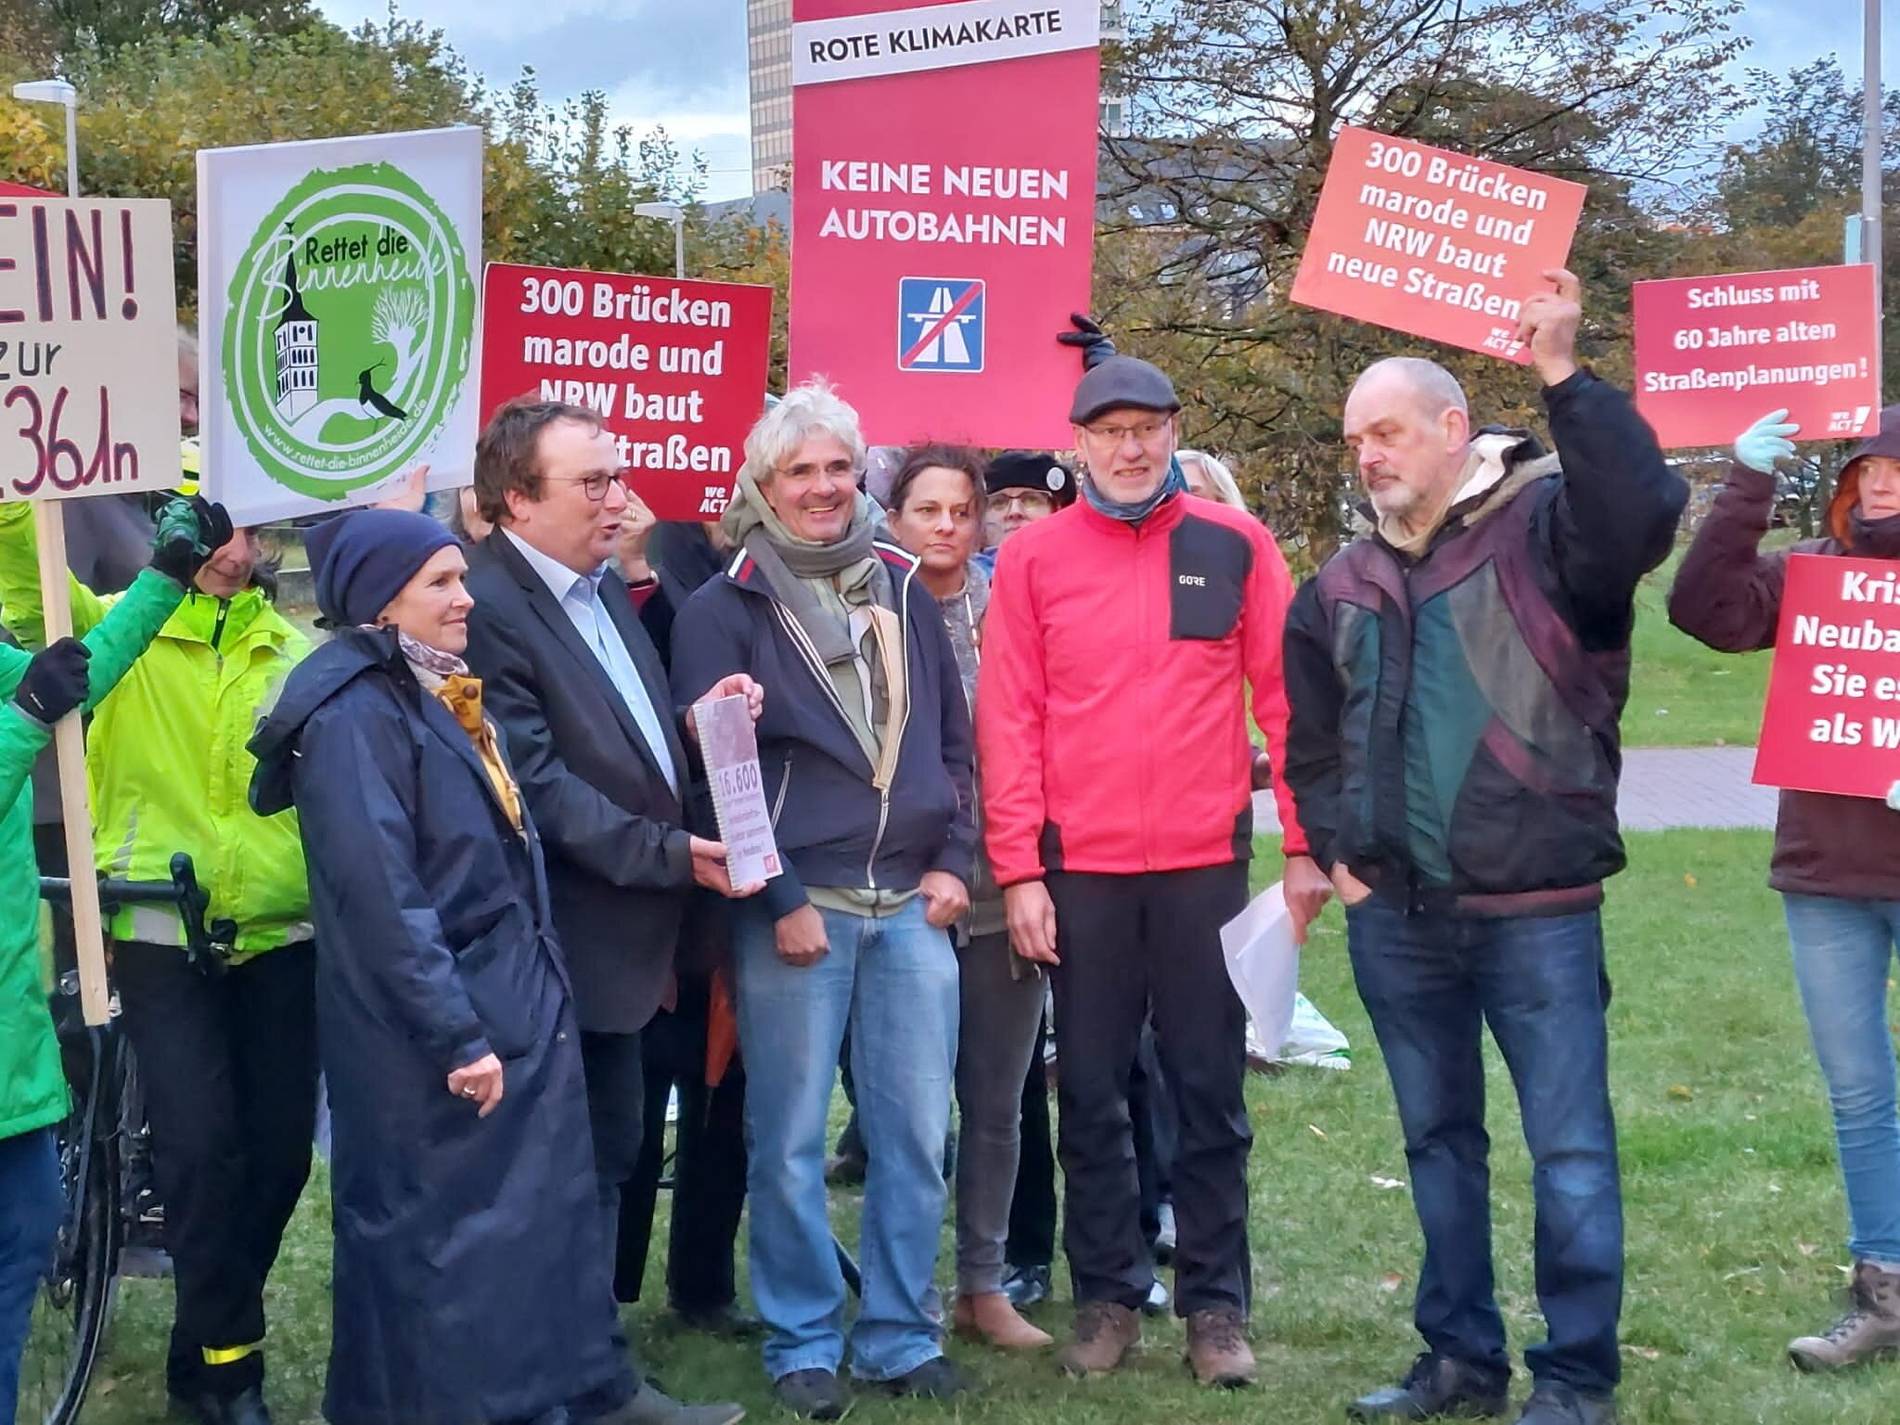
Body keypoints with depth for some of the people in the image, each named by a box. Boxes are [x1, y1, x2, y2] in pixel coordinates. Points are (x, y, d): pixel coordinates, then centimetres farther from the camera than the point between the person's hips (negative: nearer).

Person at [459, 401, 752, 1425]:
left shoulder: (603, 586, 11)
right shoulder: (485, 608, -18)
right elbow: (536, 783, -22)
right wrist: (672, 855, -23)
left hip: (626, 932, 9)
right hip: (572, 945, -9)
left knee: (610, 1151, 17)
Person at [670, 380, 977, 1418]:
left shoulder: (901, 588, 12)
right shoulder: (722, 608, -2)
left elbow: (954, 738, 15)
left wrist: (952, 861, 5)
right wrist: (780, 901, -10)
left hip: (913, 903, 4)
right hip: (794, 908, -4)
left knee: (916, 1135, 7)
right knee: (790, 1143, 3)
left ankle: (901, 1335, 20)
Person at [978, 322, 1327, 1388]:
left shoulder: (1234, 544, 1)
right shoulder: (1033, 556, 1)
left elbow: (1287, 699, 2)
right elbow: (1010, 720, -1)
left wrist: (1307, 841, -1)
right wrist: (1018, 870, -5)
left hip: (1204, 864, 0)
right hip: (1080, 870, 1)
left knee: (1210, 1091, 7)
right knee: (1093, 1094, 9)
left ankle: (1216, 1303, 19)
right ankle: (1108, 1296, 22)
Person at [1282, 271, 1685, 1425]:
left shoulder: (1548, 525, -7)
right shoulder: (1347, 583, 11)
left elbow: (1646, 511, -30)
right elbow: (1312, 737, 23)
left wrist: (1564, 375, -34)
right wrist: (1336, 849, 13)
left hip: (1536, 911, -6)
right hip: (1396, 918, 6)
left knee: (1571, 1150, 0)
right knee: (1439, 1143, 15)